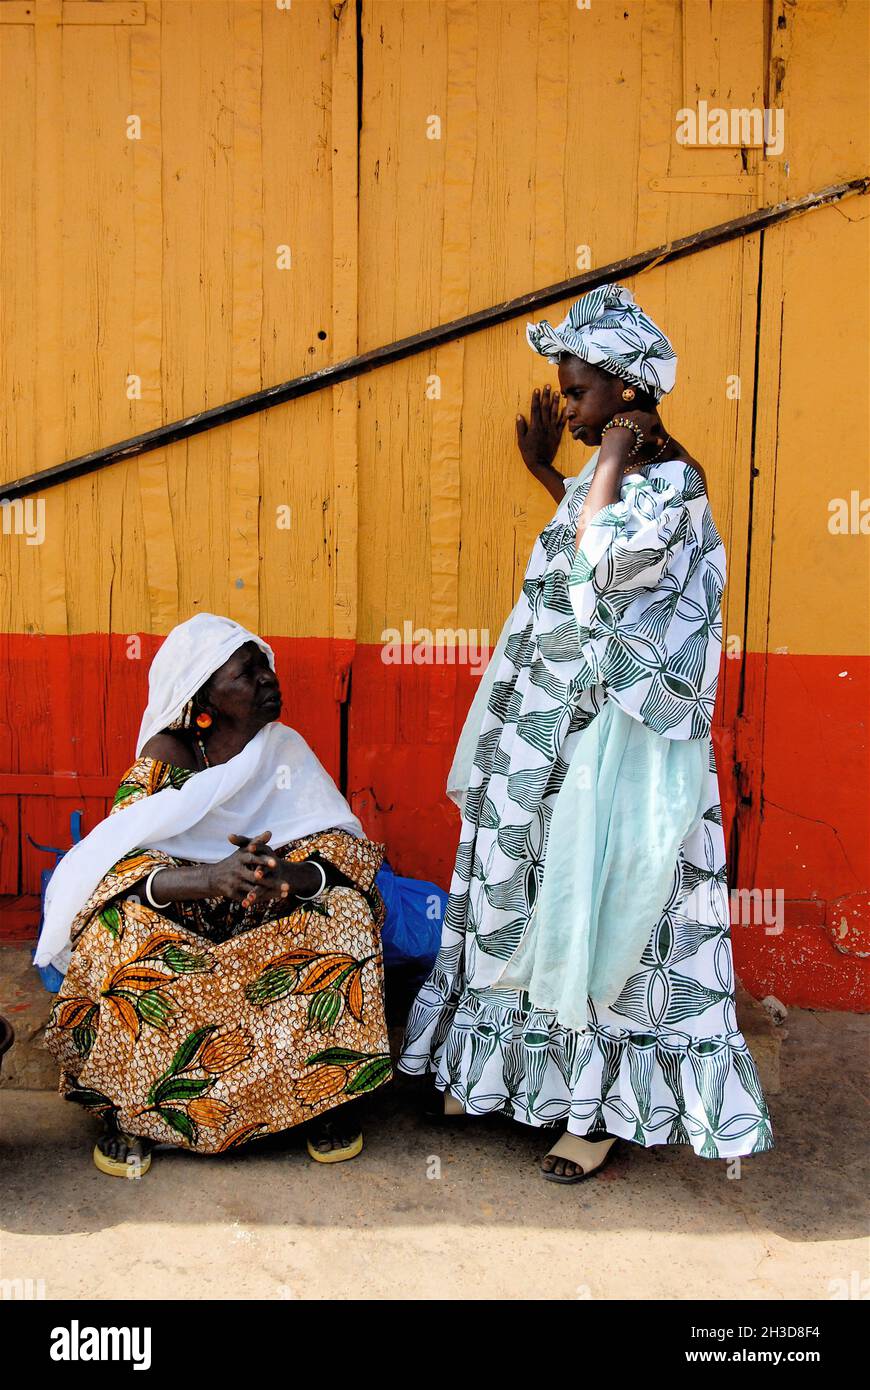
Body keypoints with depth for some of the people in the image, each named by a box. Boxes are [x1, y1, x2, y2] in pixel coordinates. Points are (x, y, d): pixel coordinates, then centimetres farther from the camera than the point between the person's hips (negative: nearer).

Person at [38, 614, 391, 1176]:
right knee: (123, 927, -31)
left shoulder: (286, 750, -3)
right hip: (177, 933, -1)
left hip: (275, 931, 2)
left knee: (345, 911, -24)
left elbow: (346, 850, -13)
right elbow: (117, 868, -21)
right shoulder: (164, 759, -9)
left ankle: (330, 1091, -7)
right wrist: (209, 879, -42)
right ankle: (126, 1107, -10)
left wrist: (285, 874, -37)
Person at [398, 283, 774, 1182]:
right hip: (556, 731, 9)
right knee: (534, 898, 17)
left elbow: (603, 562, -30)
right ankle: (501, 1070, 34)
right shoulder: (607, 473, 11)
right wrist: (547, 473, 20)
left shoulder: (672, 481, -15)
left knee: (603, 912, 2)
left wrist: (612, 459, -17)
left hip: (615, 744, -9)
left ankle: (605, 1107, 19)